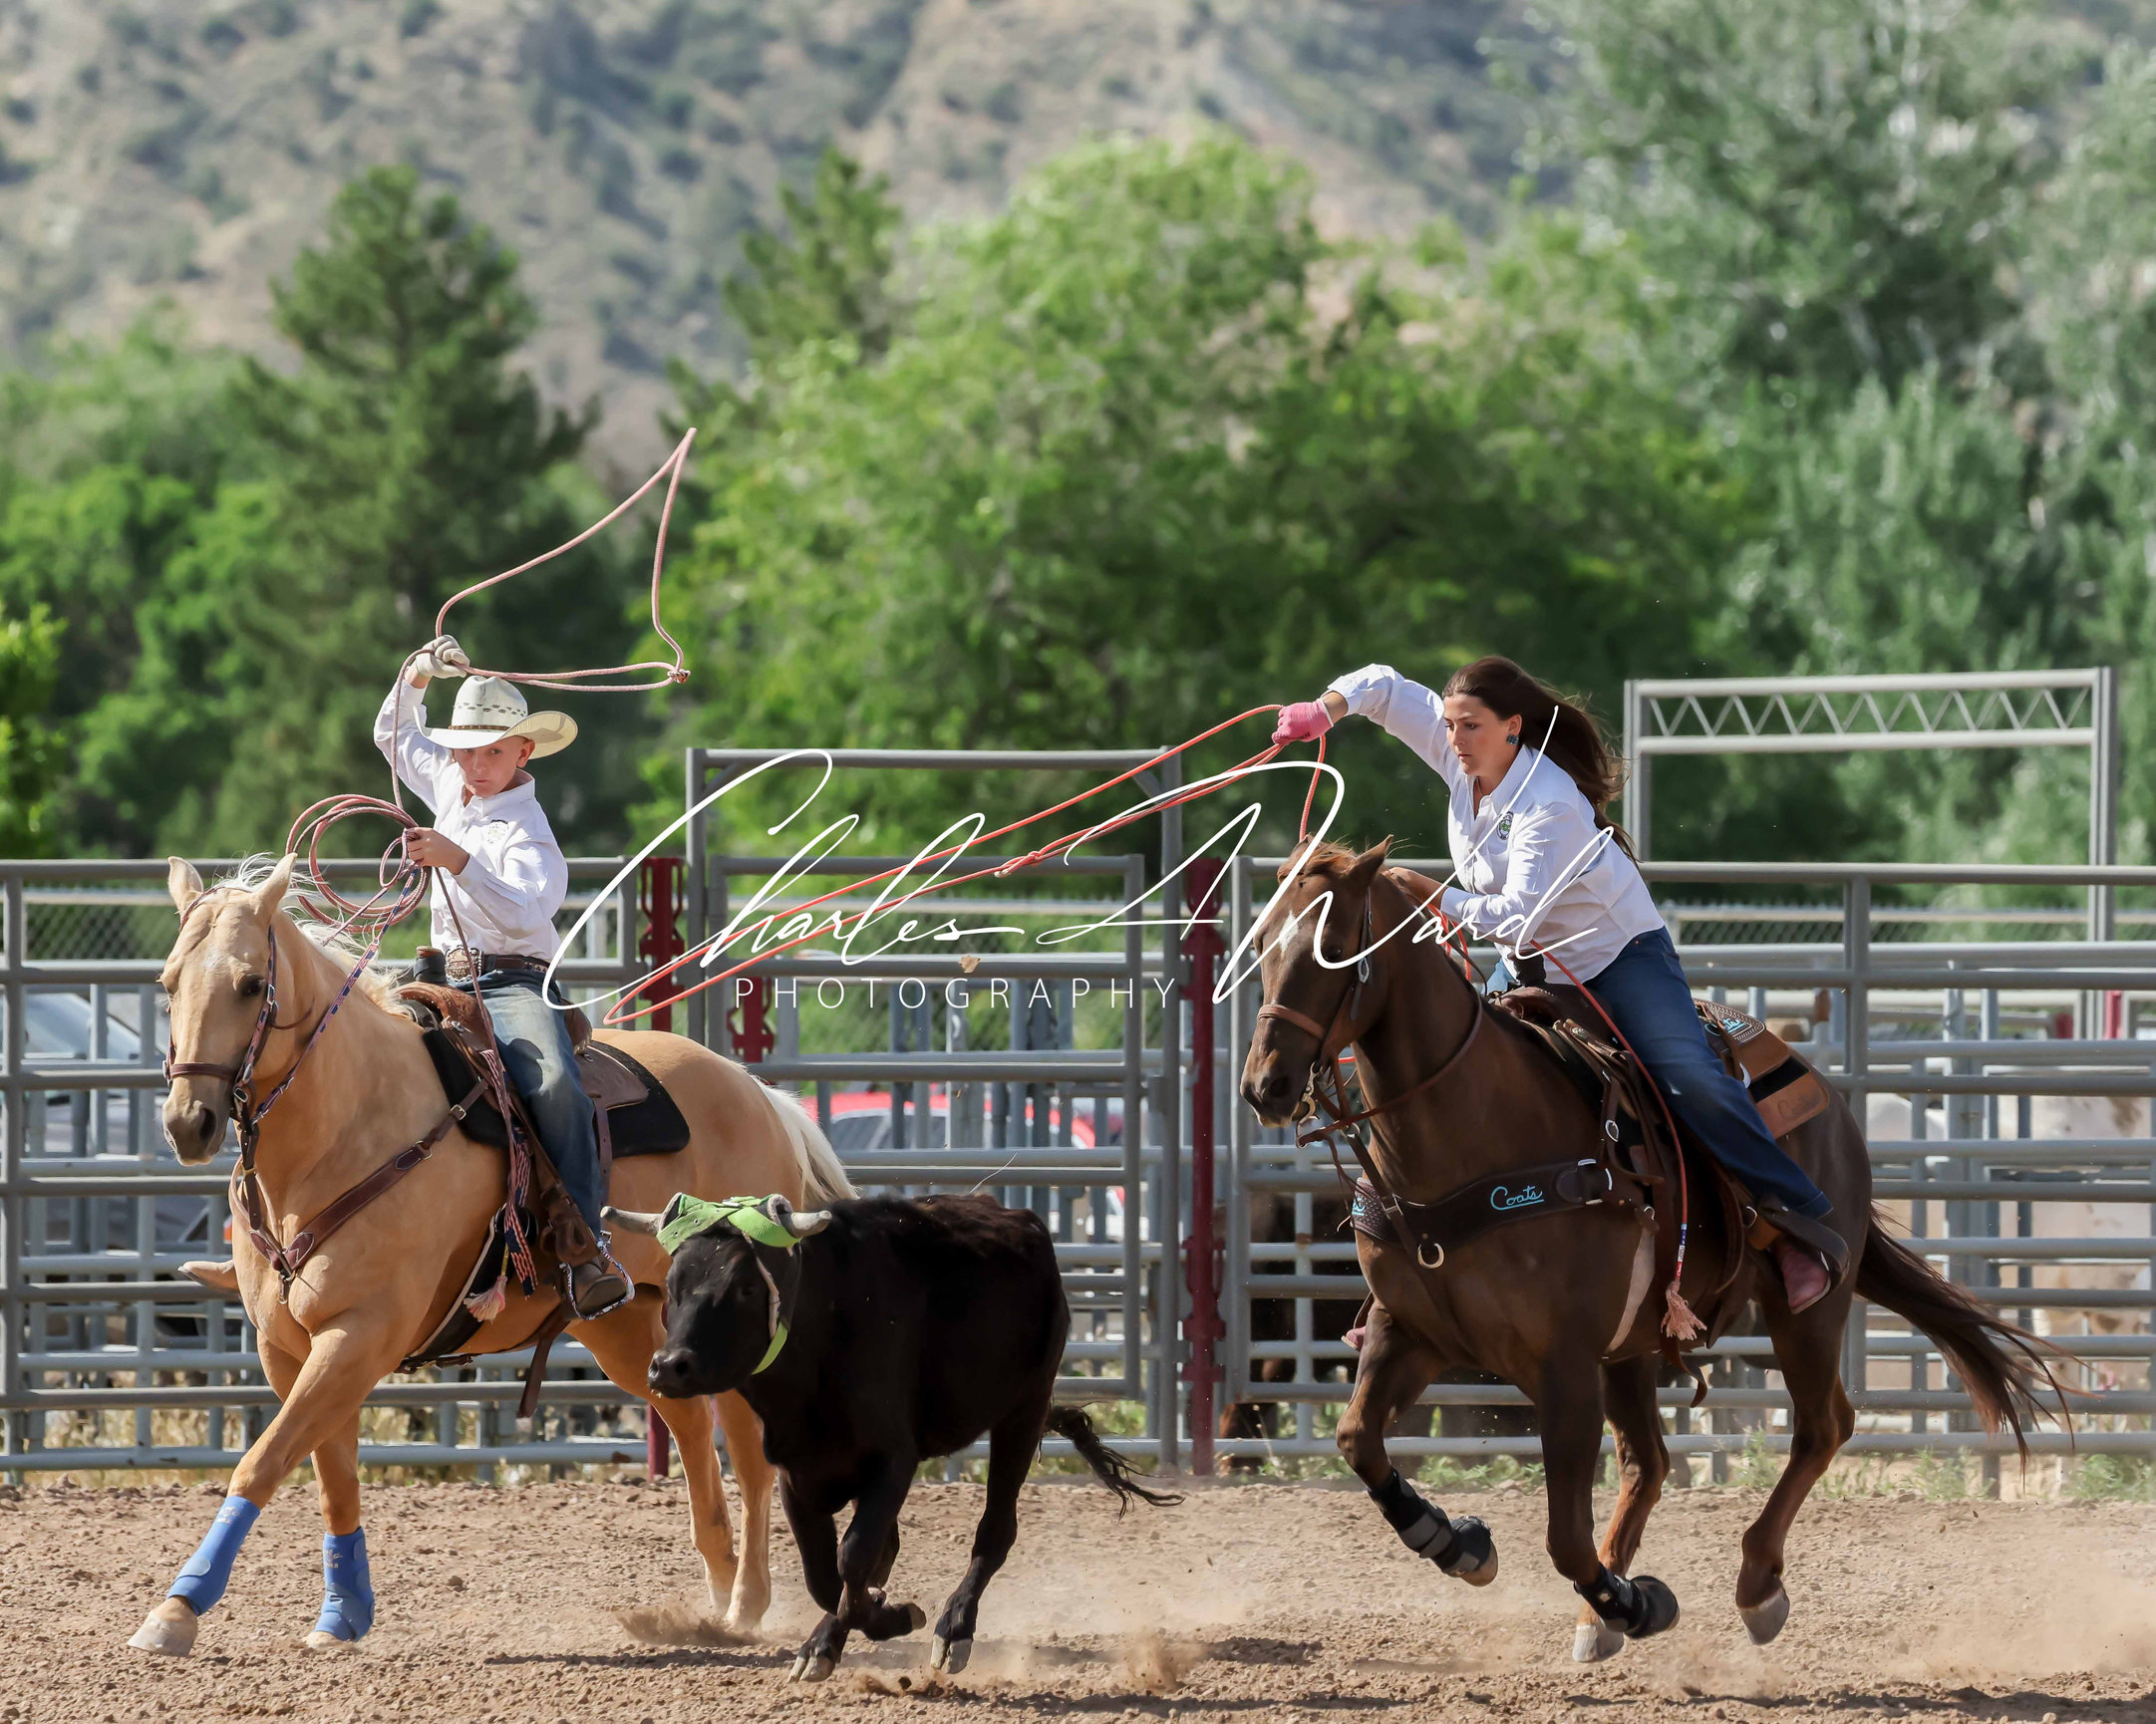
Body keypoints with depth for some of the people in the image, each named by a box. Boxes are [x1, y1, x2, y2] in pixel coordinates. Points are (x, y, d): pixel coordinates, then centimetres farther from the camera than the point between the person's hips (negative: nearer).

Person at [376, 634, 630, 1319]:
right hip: (449, 982, 8)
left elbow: (524, 911, -29)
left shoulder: (525, 832, -10)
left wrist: (456, 860, -39)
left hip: (515, 984, -8)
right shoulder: (450, 787, 14)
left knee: (553, 1082, -35)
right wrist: (416, 677, 17)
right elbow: (395, 735, 32)